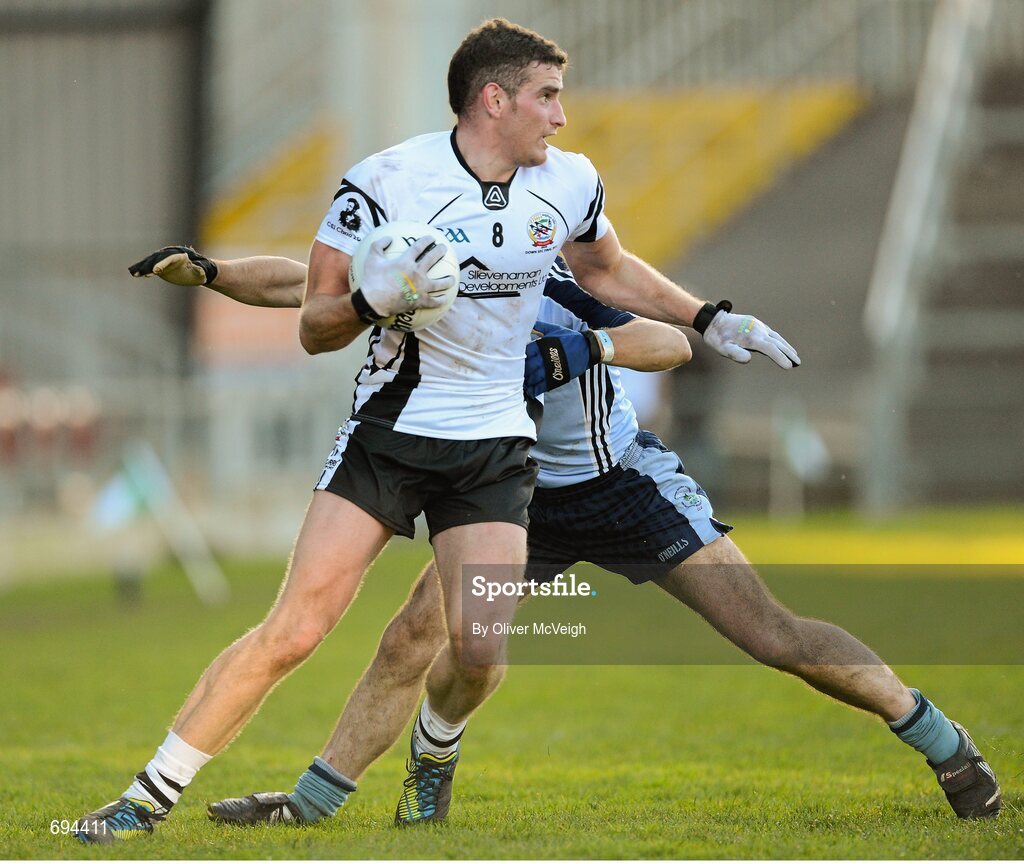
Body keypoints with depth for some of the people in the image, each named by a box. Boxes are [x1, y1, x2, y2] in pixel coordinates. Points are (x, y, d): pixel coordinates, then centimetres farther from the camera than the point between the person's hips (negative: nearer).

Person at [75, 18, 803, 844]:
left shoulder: (570, 184, 2)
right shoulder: (386, 182, -12)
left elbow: (610, 270, 25)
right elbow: (315, 328, -7)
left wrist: (709, 319, 17)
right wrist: (374, 299, -27)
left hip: (495, 443, 3)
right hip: (390, 430, -3)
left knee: (480, 652, -12)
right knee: (294, 630, -15)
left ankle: (435, 751, 25)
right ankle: (149, 797, -7)